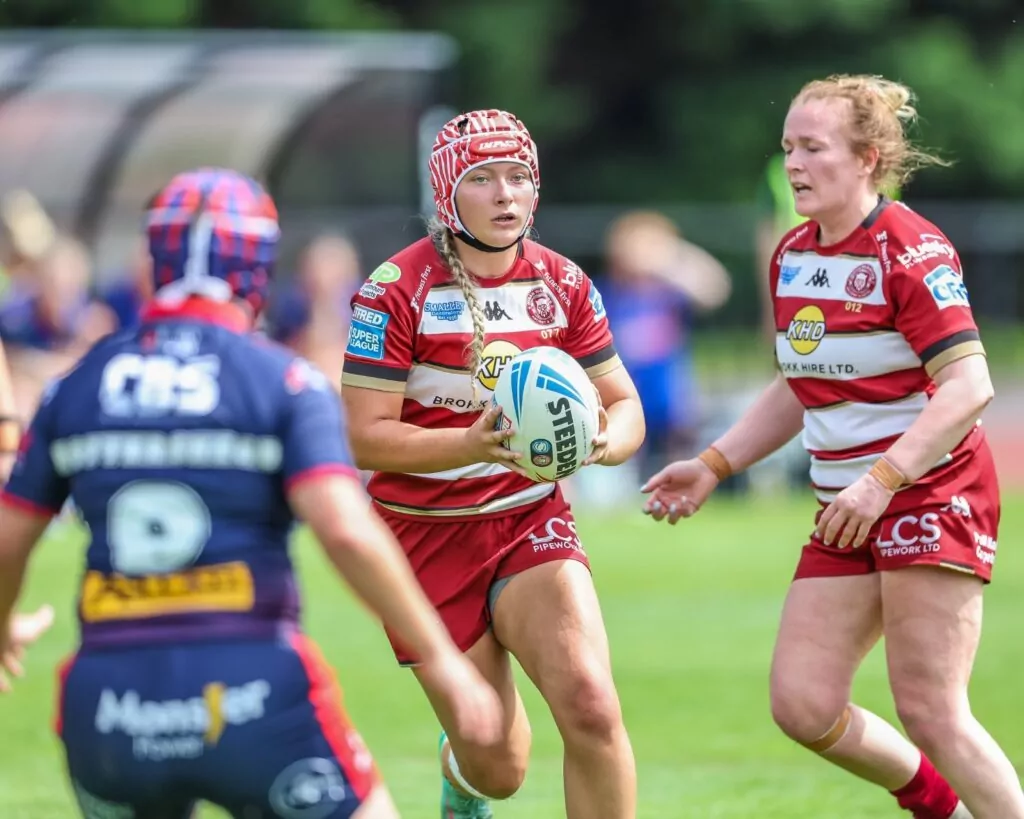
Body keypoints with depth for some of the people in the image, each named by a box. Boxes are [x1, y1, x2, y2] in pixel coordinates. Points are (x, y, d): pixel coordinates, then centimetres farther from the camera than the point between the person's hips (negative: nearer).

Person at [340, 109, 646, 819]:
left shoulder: (563, 283, 1)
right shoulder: (396, 290, -12)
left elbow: (624, 404, 6)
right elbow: (367, 437, -14)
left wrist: (606, 439, -19)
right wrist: (471, 445, -31)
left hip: (531, 519, 3)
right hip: (428, 536, -3)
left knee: (592, 708, -23)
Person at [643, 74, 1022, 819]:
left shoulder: (910, 251, -14)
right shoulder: (792, 258, 10)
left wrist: (882, 481, -28)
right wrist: (713, 465, 15)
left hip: (932, 494, -8)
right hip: (847, 512, 8)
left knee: (930, 711, -11)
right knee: (802, 704, 0)